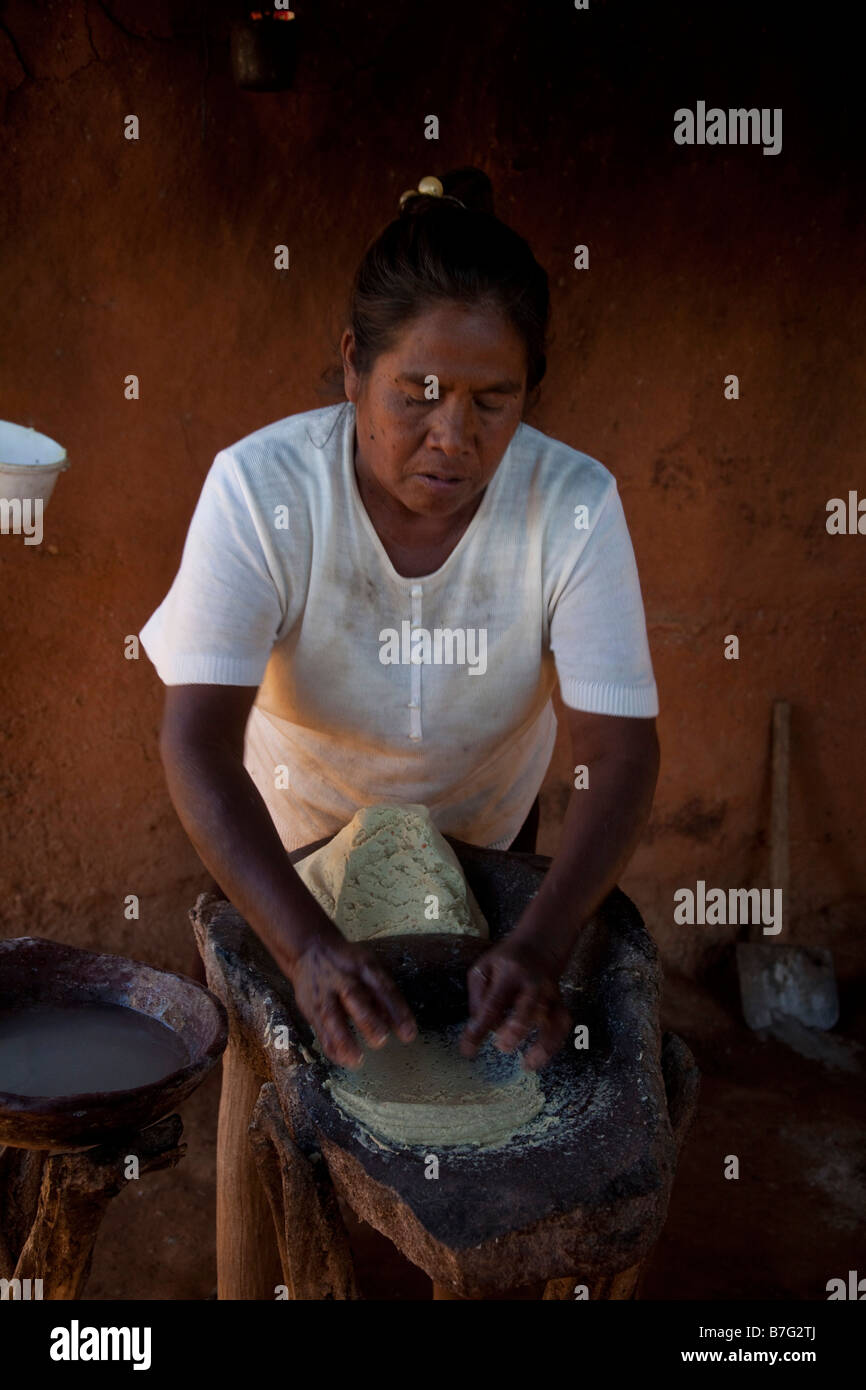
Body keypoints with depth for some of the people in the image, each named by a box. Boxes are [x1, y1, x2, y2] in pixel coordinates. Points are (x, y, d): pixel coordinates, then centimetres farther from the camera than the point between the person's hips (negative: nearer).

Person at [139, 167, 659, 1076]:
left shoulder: (574, 505, -28)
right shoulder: (260, 487, -31)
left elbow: (619, 752, -30)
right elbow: (197, 743, -37)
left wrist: (539, 948, -46)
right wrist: (307, 947, -50)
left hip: (485, 831, 1)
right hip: (291, 843, -1)